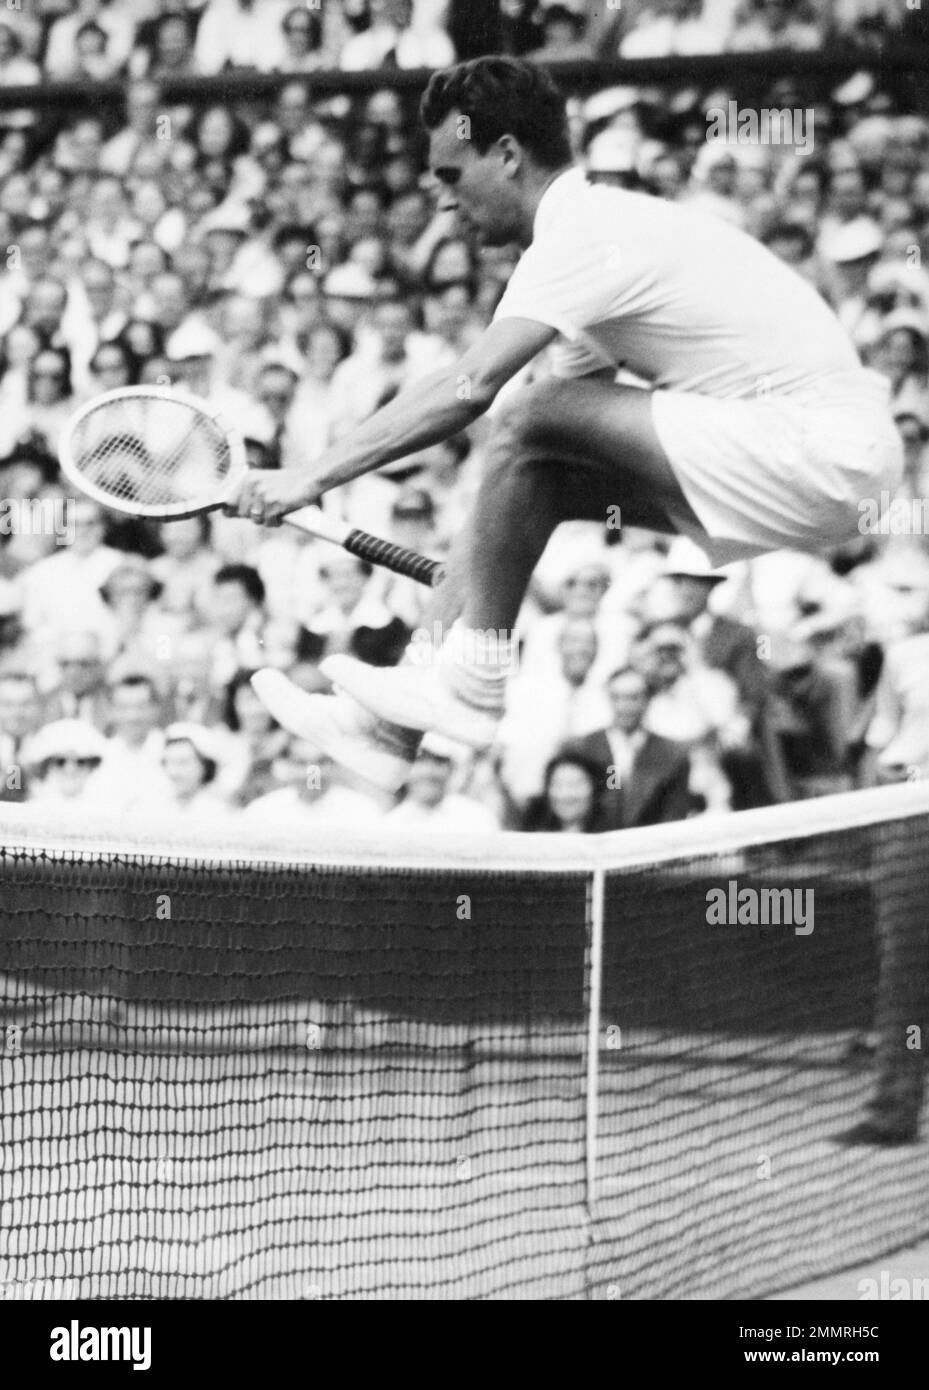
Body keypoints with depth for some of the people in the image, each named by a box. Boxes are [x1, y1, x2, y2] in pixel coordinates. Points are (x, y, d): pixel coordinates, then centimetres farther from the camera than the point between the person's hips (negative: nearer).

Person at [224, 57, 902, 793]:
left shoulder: (583, 229, -14)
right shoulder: (600, 224, 17)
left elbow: (468, 388, -23)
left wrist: (314, 477, -19)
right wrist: (479, 558, 14)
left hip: (820, 453, -10)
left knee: (529, 427, -18)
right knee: (525, 482, 9)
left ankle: (471, 684, -8)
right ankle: (388, 730, 8)